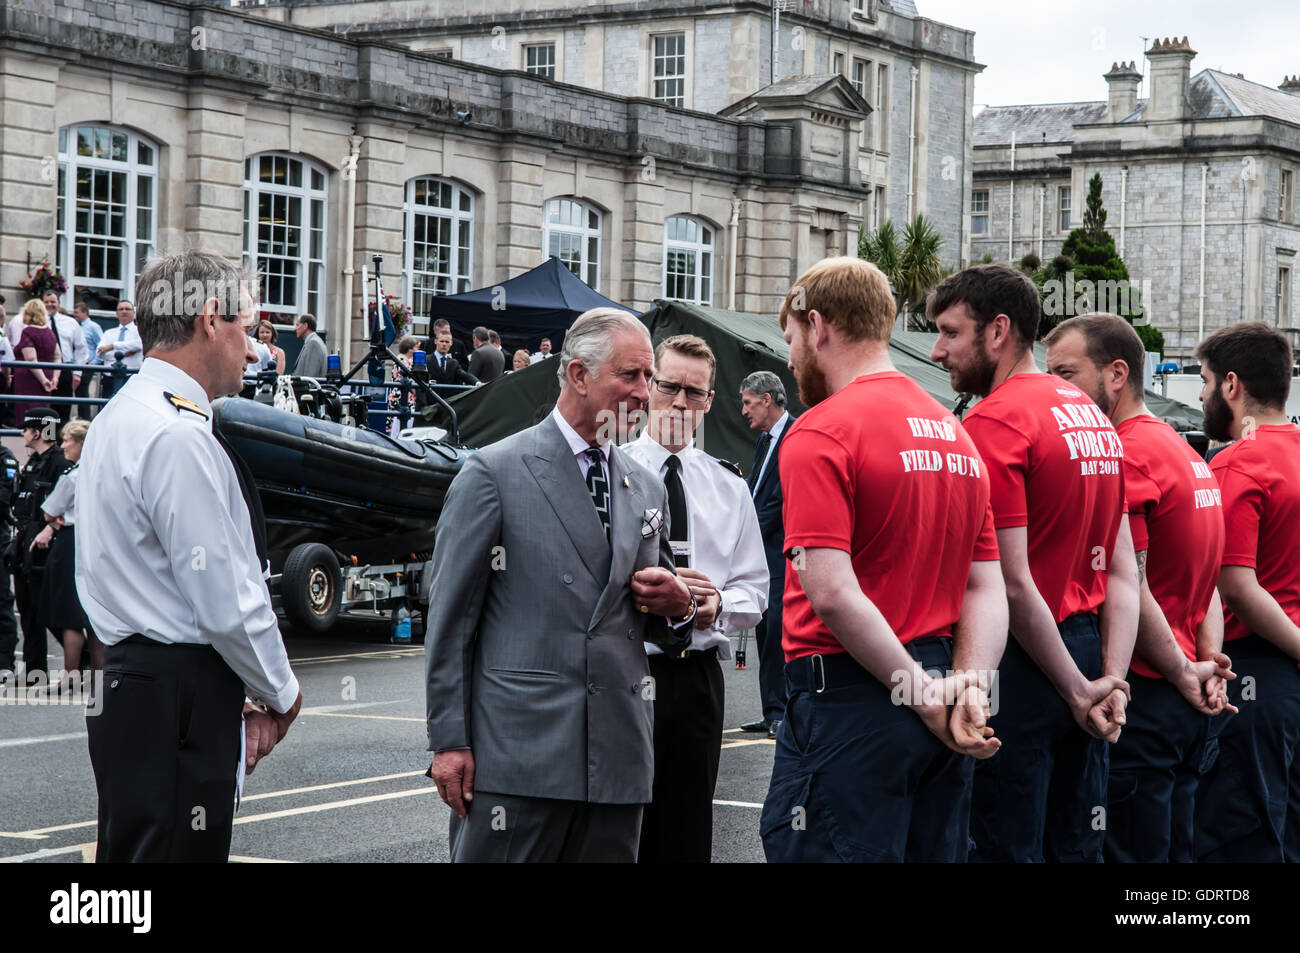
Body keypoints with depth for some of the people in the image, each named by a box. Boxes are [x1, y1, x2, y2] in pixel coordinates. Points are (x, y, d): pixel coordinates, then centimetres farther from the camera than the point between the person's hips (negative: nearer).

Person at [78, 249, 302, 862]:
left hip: (129, 680, 11)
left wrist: (237, 692, 16)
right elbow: (227, 602, -18)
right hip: (176, 706, -11)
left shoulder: (120, 416, 17)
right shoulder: (179, 437, -16)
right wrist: (280, 692, -1)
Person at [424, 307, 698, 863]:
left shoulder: (647, 489, 17)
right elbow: (451, 617, -2)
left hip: (617, 762, 5)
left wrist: (678, 608, 1)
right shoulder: (494, 473, 0)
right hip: (518, 755, -5)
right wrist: (449, 741, -7)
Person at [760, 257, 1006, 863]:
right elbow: (987, 588, 9)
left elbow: (832, 592, -19)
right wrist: (969, 687, -4)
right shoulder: (958, 435, 15)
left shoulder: (820, 432, -10)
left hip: (848, 699, -8)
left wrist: (924, 693, -12)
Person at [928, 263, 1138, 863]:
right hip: (1086, 648, 8)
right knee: (1076, 847, 13)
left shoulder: (995, 422, -14)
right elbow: (1124, 571, 9)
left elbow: (1013, 584, -17)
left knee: (1006, 847, -2)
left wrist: (1080, 690, -10)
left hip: (1022, 665, -8)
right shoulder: (1096, 418, 13)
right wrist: (1113, 679, 1)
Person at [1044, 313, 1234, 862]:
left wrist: (1184, 672, -8)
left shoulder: (1125, 456, -16)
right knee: (1175, 850, 15)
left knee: (1131, 852, -3)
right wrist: (1208, 661, 5)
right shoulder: (1185, 452, 15)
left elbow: (1130, 589, -18)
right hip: (1193, 710, 9)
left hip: (1141, 694, -9)